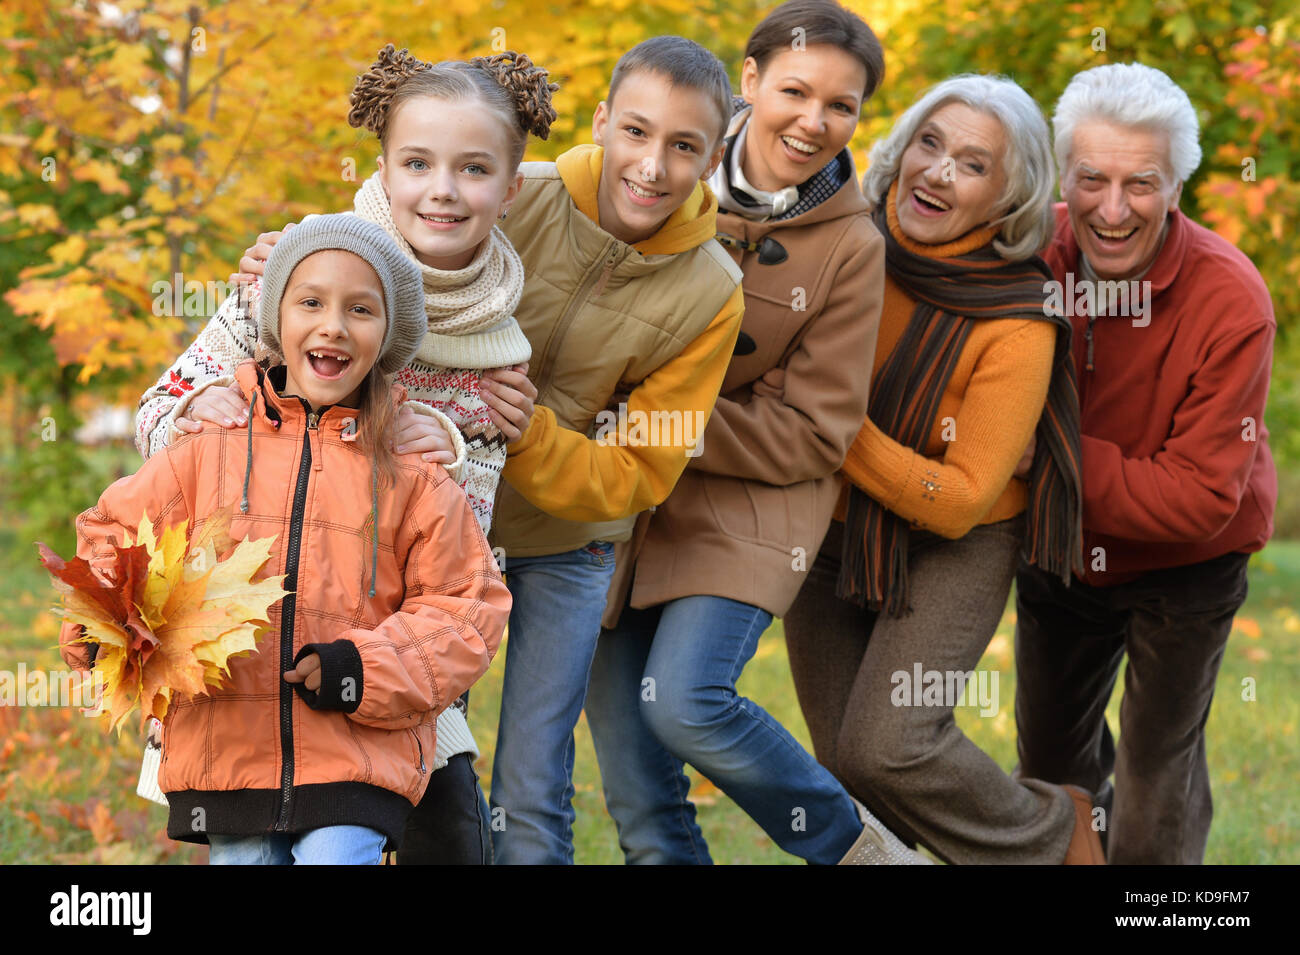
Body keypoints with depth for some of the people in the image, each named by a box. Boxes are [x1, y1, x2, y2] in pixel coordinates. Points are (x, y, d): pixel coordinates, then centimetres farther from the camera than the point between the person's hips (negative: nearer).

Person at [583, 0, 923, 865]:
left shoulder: (850, 248, -8)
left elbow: (812, 433, -8)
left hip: (741, 507, -3)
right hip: (611, 501, 3)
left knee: (685, 701, -24)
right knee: (639, 800, 1)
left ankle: (857, 844, -1)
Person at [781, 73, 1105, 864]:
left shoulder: (1019, 328, -23)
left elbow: (960, 501, -22)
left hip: (952, 550, -5)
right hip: (827, 535, 5)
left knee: (884, 748, -20)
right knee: (845, 768, 4)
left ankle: (1053, 834, 7)